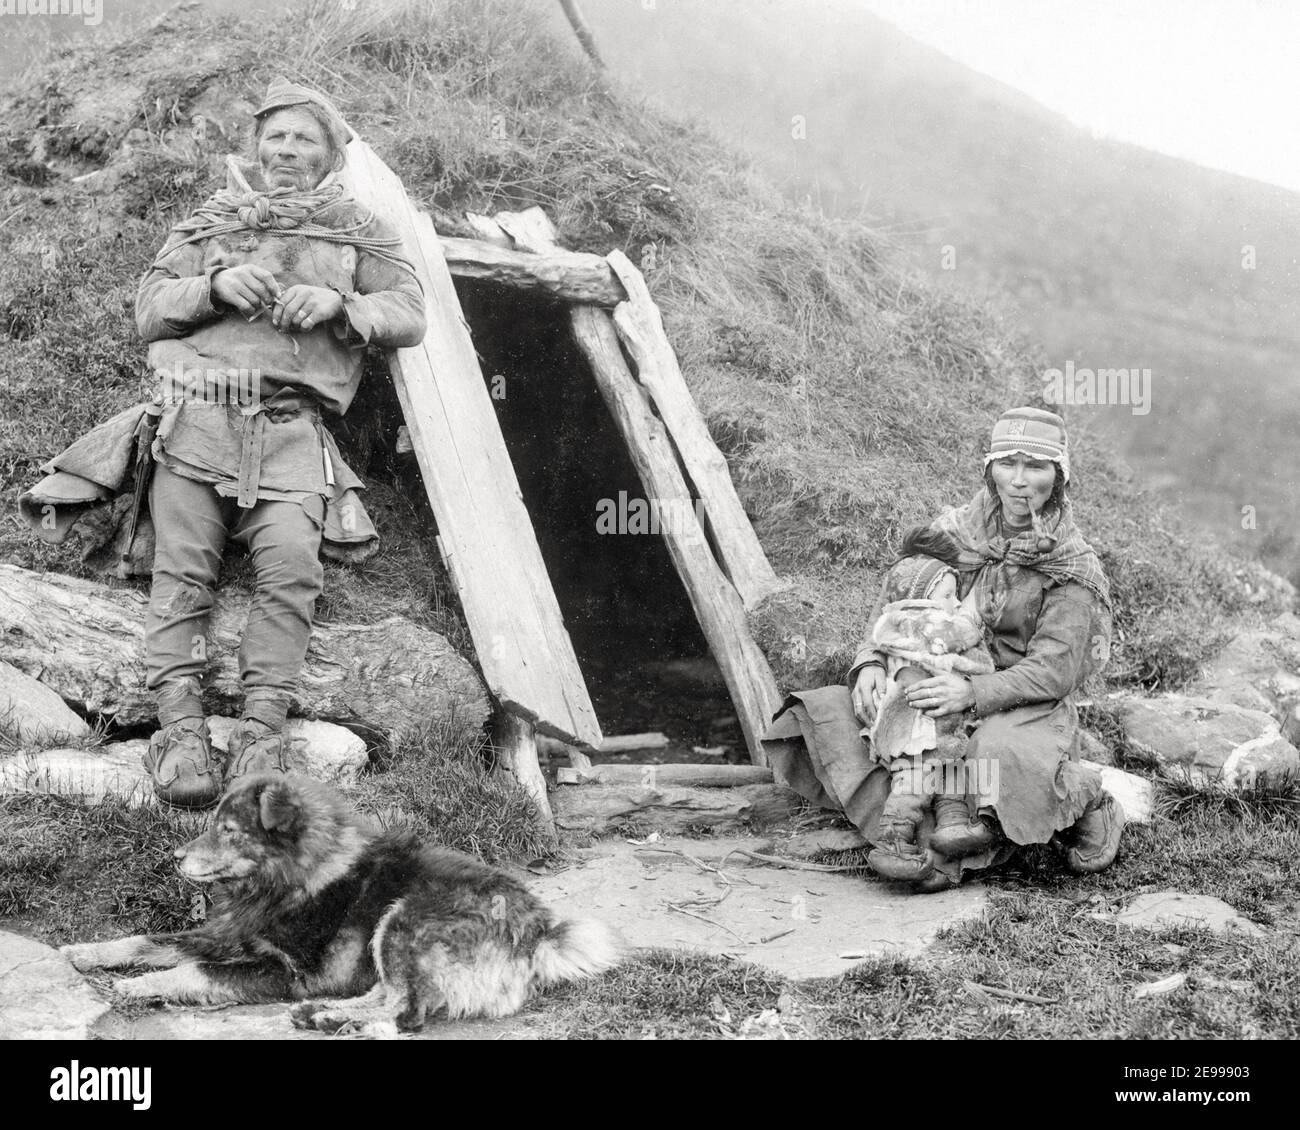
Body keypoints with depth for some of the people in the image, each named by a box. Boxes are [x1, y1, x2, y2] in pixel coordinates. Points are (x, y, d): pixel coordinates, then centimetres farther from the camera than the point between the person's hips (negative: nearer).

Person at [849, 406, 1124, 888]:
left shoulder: (1069, 564, -5)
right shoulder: (953, 536, 5)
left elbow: (1054, 671, -14)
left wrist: (972, 692, -29)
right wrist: (870, 663, -14)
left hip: (1031, 708, -3)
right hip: (948, 703, 3)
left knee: (1003, 754, -37)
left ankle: (1091, 807, -6)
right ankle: (954, 815, -25)